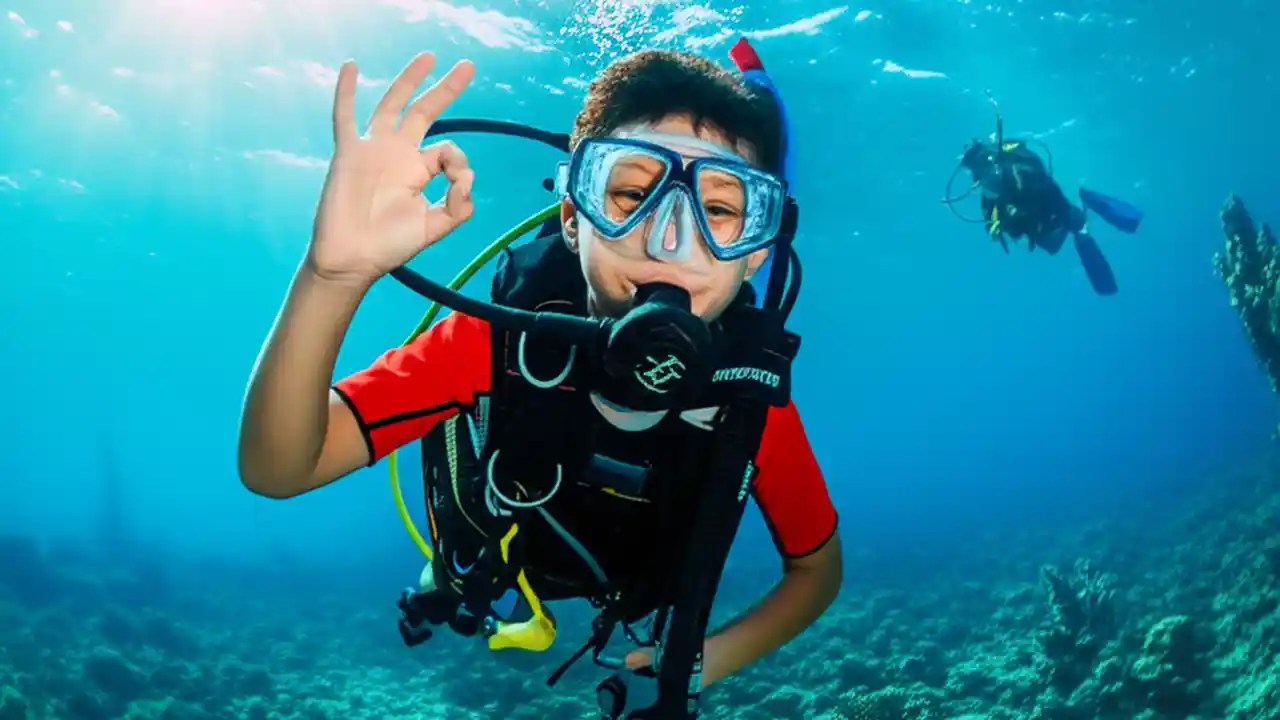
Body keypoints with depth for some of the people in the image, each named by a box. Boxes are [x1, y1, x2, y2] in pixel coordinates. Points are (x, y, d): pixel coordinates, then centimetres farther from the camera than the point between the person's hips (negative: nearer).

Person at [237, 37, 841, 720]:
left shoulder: (753, 399, -32)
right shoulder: (495, 342, -37)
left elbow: (817, 568, -13)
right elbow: (275, 470, -46)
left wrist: (704, 661, -30)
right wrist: (334, 275, -64)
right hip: (480, 630, 0)